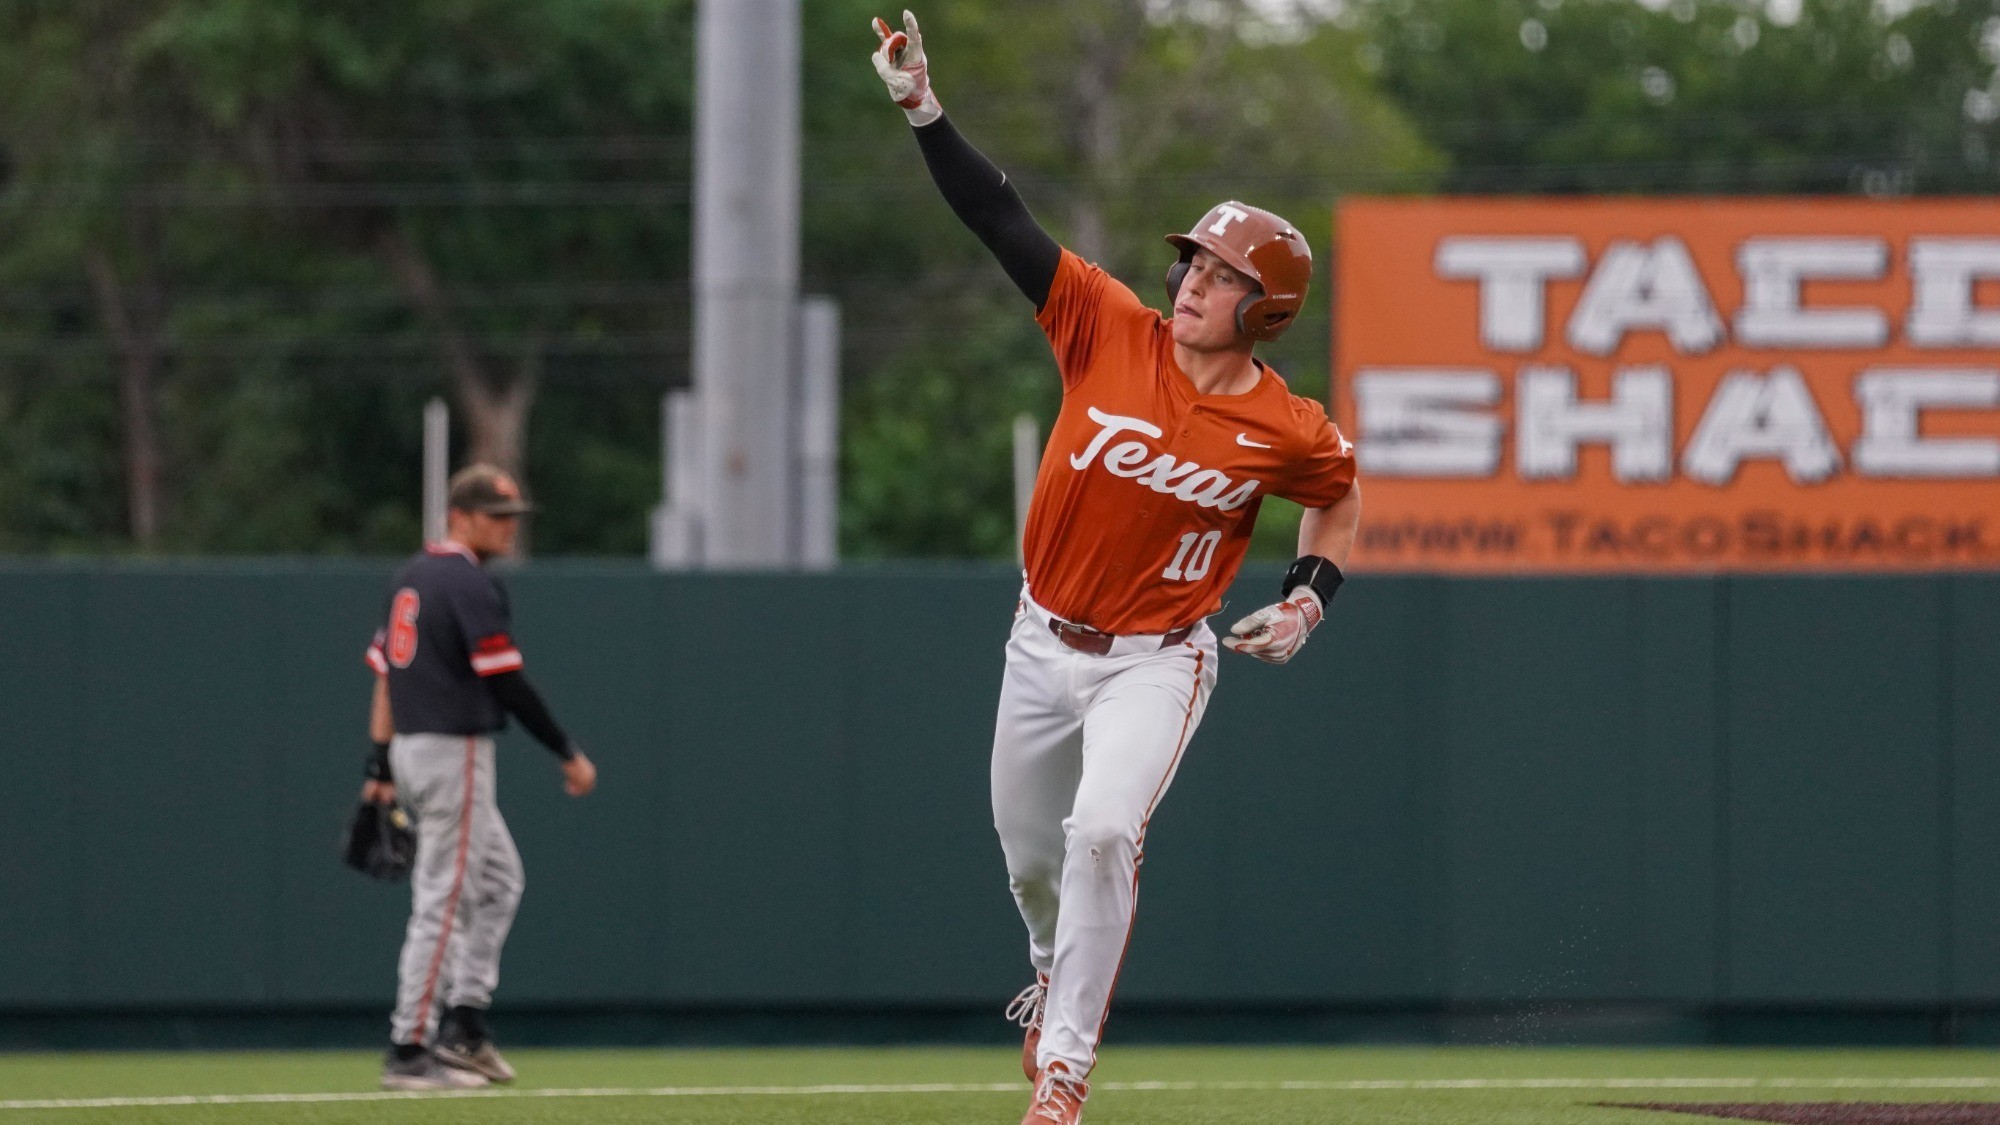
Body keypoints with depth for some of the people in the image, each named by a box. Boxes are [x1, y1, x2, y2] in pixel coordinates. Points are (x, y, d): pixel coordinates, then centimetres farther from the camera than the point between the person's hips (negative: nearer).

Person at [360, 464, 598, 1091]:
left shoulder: (411, 578, 14)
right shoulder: (470, 584, -14)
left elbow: (383, 673, 15)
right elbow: (507, 682, -19)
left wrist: (381, 767, 16)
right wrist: (568, 754, -13)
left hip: (411, 750, 10)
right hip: (454, 752, -10)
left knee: (499, 881, 19)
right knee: (443, 902, -6)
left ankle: (463, 1027, 15)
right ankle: (409, 1054, -5)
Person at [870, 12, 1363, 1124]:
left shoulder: (1289, 431, -12)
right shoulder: (1112, 331, -11)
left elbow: (1342, 495, 11)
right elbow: (1005, 220, -15)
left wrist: (1309, 598, -4)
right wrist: (924, 109, -24)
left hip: (1156, 660, -3)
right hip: (1045, 645, 3)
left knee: (1102, 831, -24)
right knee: (1031, 855, 16)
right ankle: (1060, 972, 51)